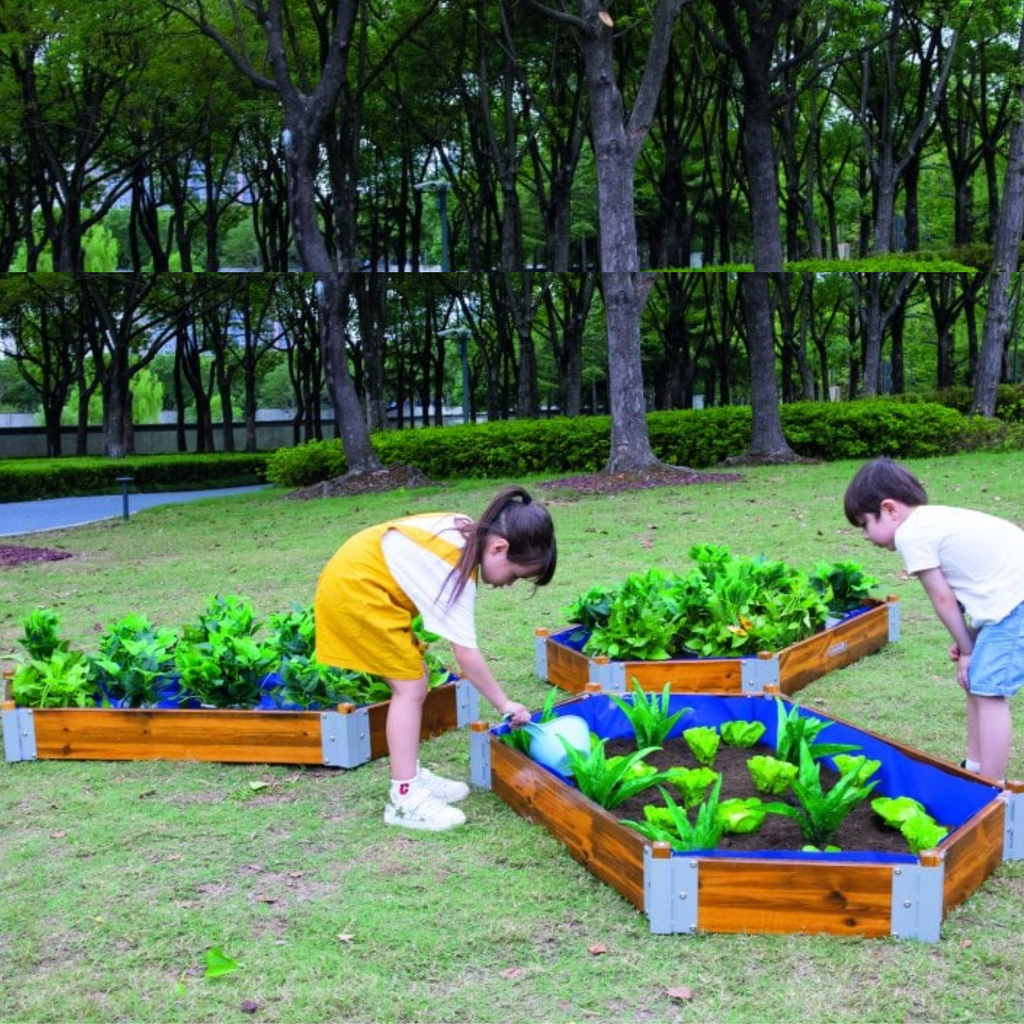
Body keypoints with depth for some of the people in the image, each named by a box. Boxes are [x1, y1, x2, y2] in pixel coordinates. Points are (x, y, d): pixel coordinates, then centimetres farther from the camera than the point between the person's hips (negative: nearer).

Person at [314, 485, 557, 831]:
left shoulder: (465, 531, 3)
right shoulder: (457, 569, -22)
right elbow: (466, 654, -20)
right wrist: (505, 705, -11)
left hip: (351, 579, 10)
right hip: (355, 590, -10)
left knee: (411, 681, 13)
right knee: (411, 687, -8)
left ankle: (411, 776, 21)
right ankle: (404, 798, -5)